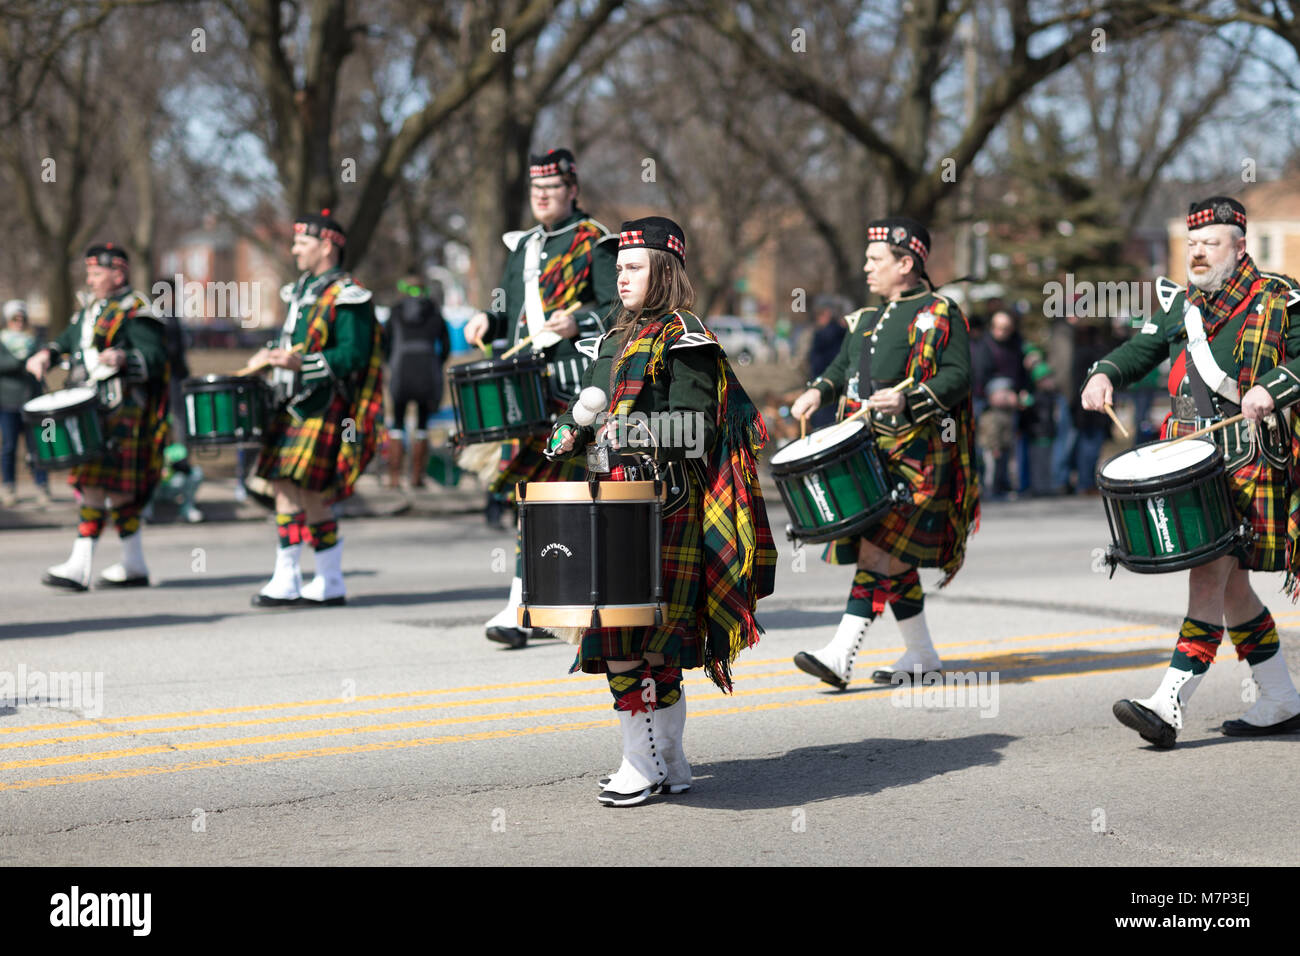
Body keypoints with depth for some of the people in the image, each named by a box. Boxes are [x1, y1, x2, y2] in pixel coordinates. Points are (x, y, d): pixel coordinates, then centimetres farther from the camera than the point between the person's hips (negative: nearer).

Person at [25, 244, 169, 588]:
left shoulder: (135, 311, -6)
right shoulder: (91, 310, 20)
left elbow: (156, 357, -15)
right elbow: (68, 340, 29)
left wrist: (123, 359, -32)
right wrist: (46, 355, 8)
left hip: (118, 408, -9)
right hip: (89, 407, 9)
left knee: (97, 485, -12)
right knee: (119, 489, 11)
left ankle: (79, 566, -14)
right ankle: (134, 566, 16)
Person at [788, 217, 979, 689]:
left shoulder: (939, 314, -4)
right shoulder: (868, 319, 19)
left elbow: (958, 376, -13)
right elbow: (842, 367, 25)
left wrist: (908, 399, -25)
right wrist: (819, 391, 4)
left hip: (918, 455, -8)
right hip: (870, 453, 8)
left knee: (882, 548, -14)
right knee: (894, 554, 10)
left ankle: (841, 655, -20)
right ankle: (921, 655, 20)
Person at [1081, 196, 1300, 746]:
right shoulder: (1180, 304, 16)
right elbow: (1140, 350, 14)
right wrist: (1104, 375, -6)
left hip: (1248, 462, -7)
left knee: (1209, 576, -14)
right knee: (1231, 585, 12)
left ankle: (1168, 708, -18)